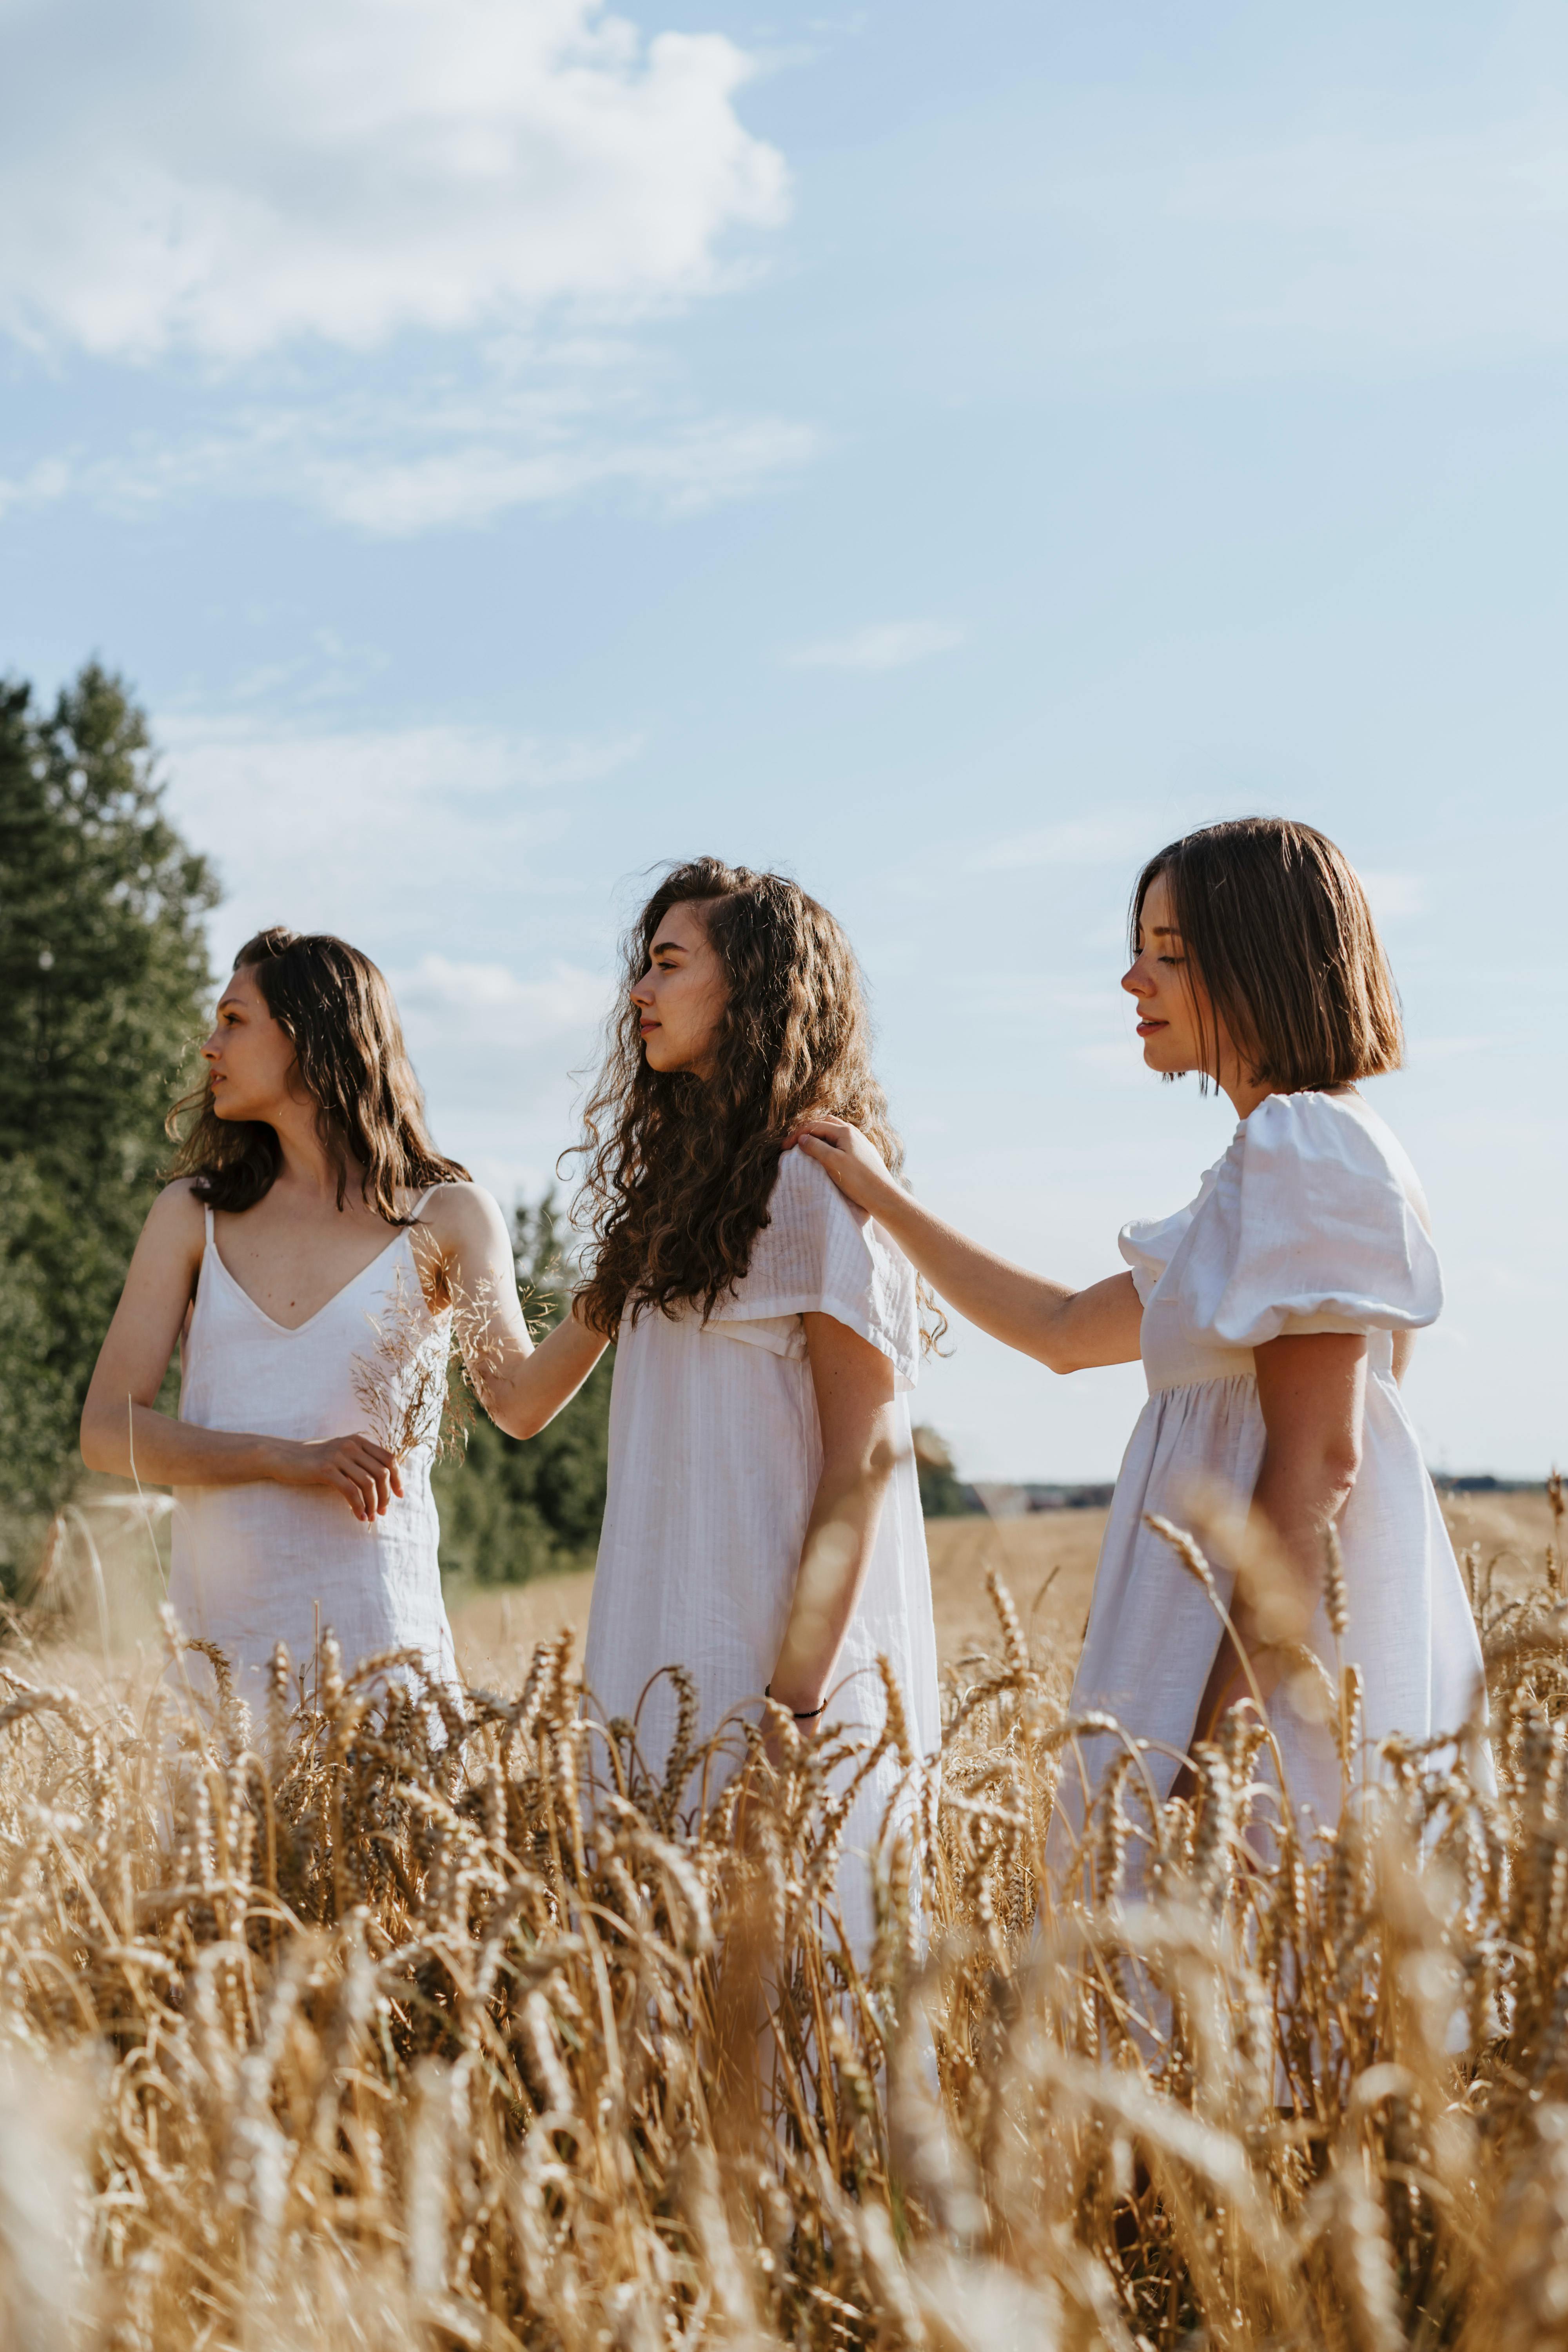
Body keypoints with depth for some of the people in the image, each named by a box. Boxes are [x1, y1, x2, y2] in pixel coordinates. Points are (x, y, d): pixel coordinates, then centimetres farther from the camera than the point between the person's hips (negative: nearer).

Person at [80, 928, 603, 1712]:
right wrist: (286, 1458, -13)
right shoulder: (191, 1215, 9)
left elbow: (517, 1401, 2)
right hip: (212, 1624, 2)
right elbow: (106, 1432, 2)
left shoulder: (447, 1218, 7)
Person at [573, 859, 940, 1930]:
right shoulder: (684, 1187, 16)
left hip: (779, 1646, -8)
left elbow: (868, 1458, -14)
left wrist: (798, 1691, -19)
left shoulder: (819, 1187, -9)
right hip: (670, 1660, 8)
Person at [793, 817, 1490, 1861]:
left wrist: (1225, 1728, -23)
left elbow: (1317, 1456, -20)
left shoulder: (1308, 1145, -12)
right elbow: (1063, 1330, 28)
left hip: (1288, 1651, -10)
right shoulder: (1269, 1160, 19)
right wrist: (882, 1196, 29)